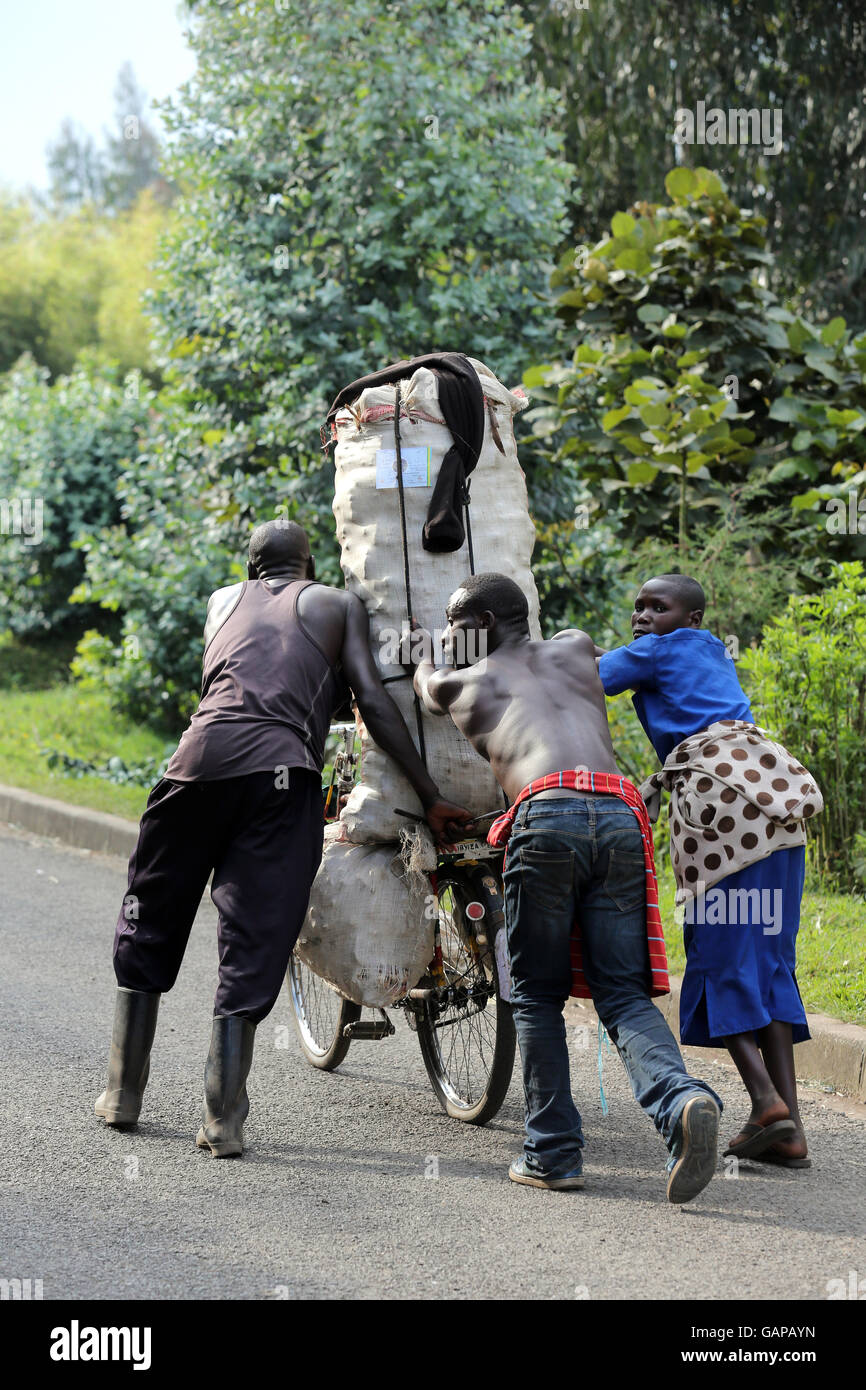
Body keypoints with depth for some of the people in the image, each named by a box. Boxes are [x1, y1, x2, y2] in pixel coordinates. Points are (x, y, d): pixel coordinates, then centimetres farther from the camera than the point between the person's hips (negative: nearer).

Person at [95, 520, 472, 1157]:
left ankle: (123, 1093, 23)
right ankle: (224, 1121, -4)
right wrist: (431, 798, 5)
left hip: (202, 755, 3)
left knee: (149, 924, 17)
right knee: (255, 944, -1)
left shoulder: (223, 601, 29)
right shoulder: (340, 604, 18)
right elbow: (371, 700, 6)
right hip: (282, 772, -3)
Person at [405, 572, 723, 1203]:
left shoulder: (463, 683, 23)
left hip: (546, 817, -3)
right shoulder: (576, 651, 31)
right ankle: (683, 1099, -23)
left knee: (538, 997, 11)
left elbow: (428, 681, 49)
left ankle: (554, 1151, 6)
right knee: (625, 995, 4)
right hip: (620, 816, 3)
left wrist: (421, 653, 71)